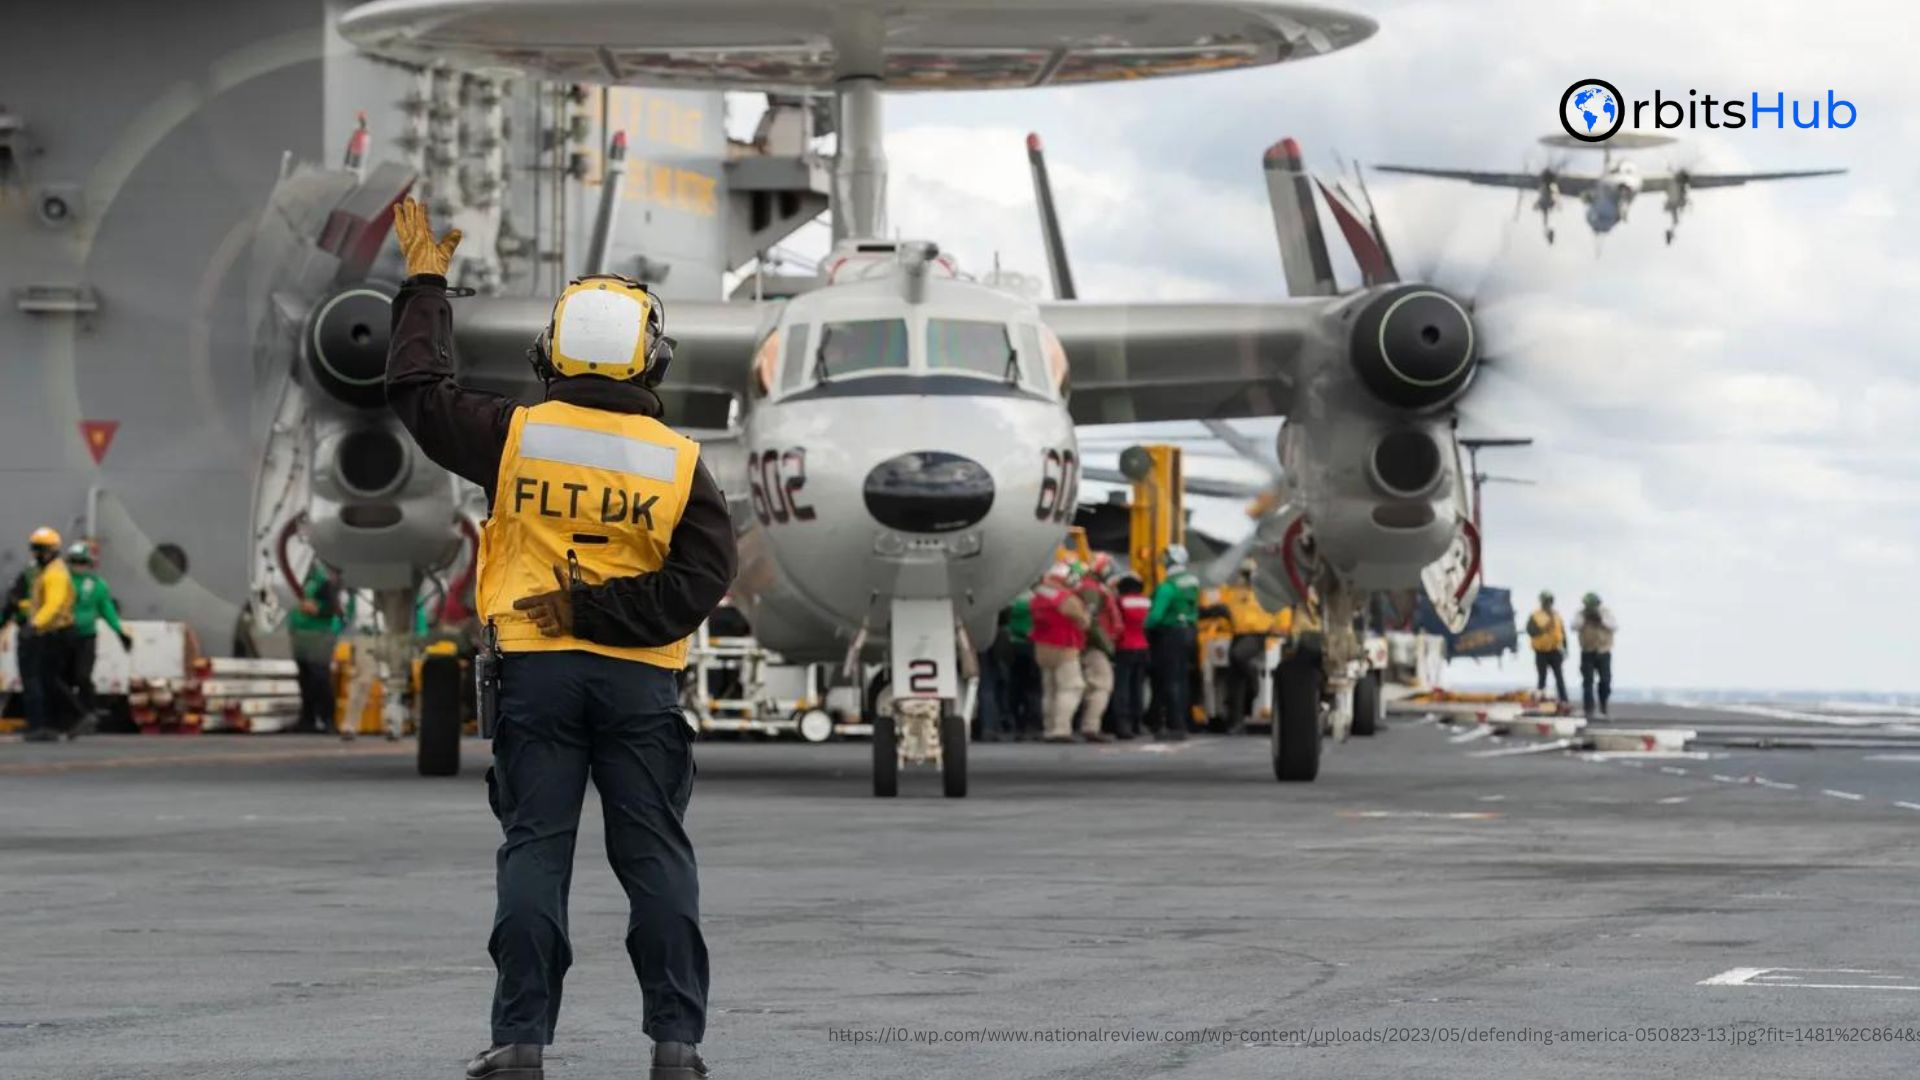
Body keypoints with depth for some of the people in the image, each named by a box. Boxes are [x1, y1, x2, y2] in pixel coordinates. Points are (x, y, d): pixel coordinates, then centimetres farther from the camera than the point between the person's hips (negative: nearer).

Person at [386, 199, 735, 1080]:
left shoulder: (516, 436, -3)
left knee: (535, 852, 3)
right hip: (639, 679, 0)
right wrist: (599, 612, -9)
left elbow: (420, 393, 10)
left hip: (537, 673, 0)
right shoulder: (679, 461, -4)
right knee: (656, 856, 5)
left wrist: (425, 283, 19)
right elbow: (704, 577, -10)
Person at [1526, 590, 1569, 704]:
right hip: (1541, 652, -2)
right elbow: (1531, 631, -17)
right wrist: (1544, 628, -27)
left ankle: (1564, 701, -6)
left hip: (1555, 651, 2)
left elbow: (1563, 633, 11)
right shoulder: (1534, 617, -1)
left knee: (1559, 677, -4)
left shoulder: (1556, 616, 9)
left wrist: (1564, 649, 8)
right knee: (1542, 678, 4)